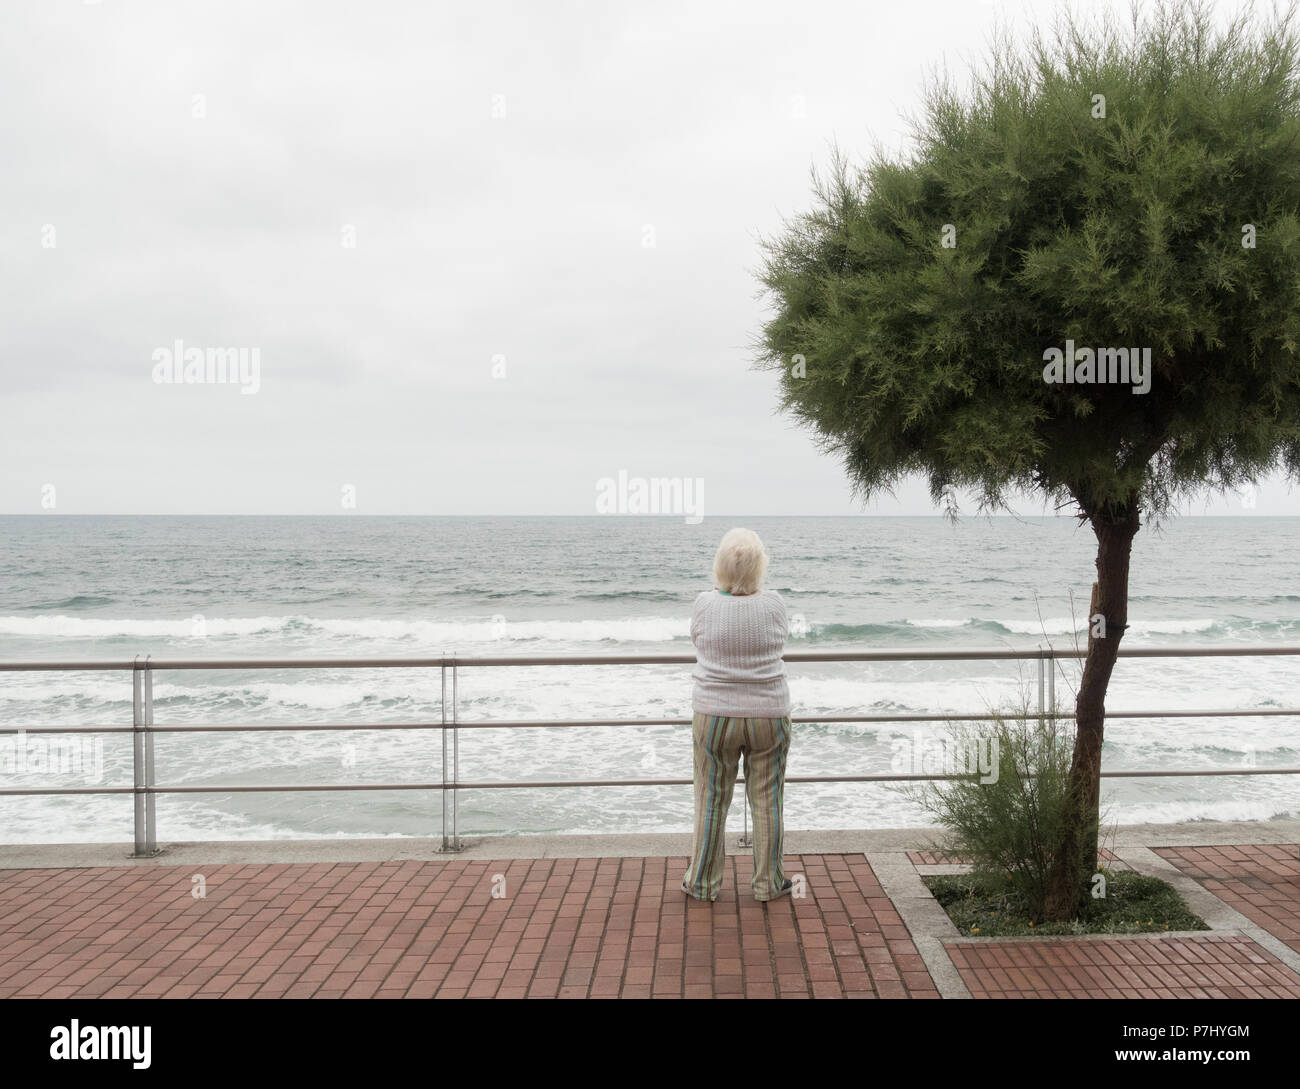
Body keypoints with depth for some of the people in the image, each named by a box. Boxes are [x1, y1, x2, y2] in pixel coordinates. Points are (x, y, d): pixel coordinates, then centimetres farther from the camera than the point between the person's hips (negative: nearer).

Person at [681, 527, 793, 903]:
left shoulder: (704, 605, -11)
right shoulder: (774, 604, -10)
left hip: (714, 716, 0)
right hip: (768, 716, 0)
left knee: (711, 801, 11)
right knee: (767, 801, 12)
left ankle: (702, 882, 21)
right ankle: (768, 883, 21)